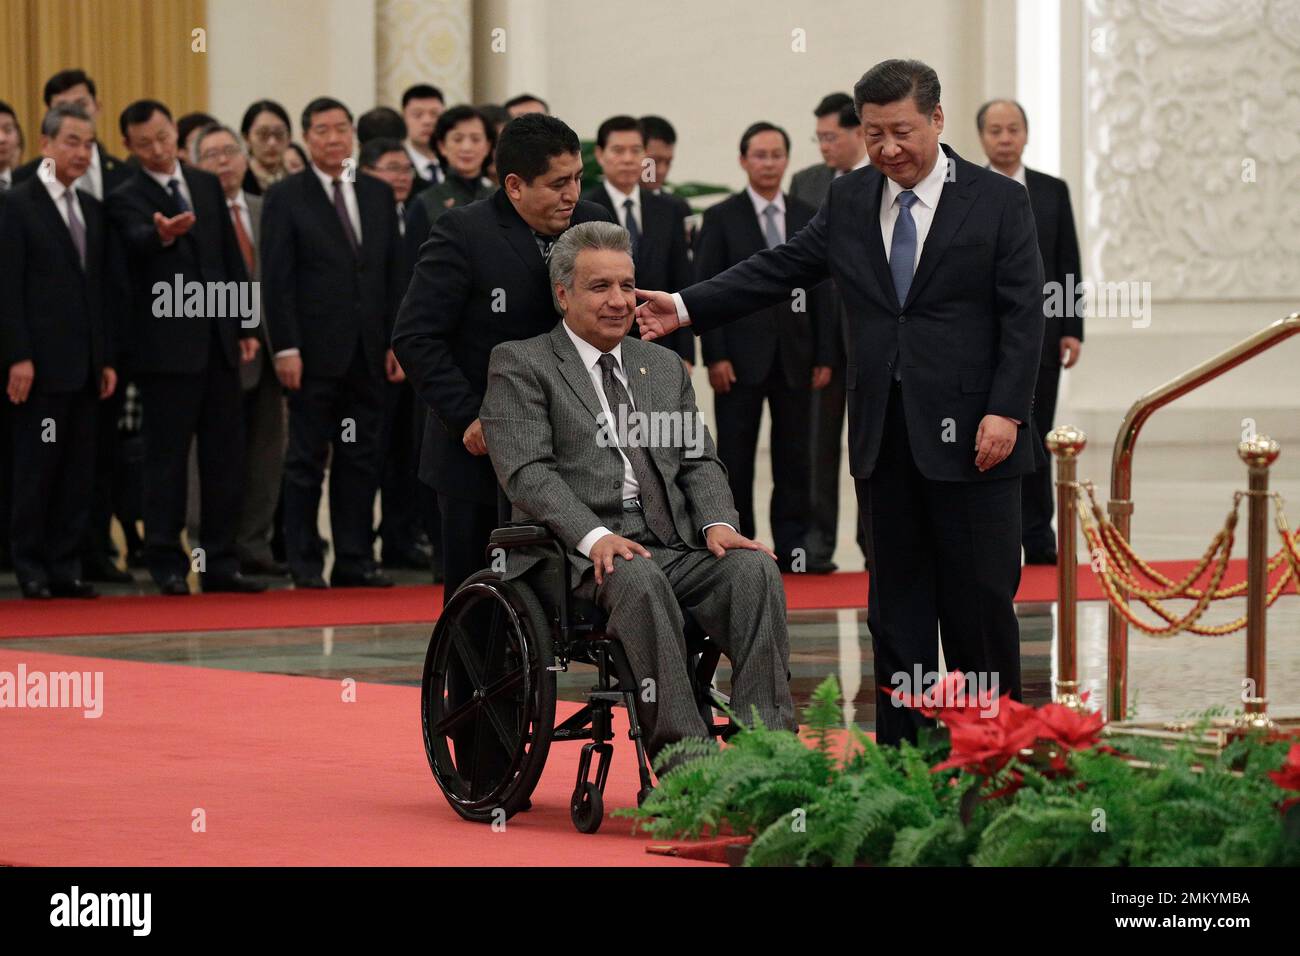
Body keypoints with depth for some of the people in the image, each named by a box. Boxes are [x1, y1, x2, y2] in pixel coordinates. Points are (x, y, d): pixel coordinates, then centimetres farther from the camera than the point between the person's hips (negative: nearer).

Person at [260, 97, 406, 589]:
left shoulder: (378, 195, 12)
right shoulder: (285, 198, -1)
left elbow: (394, 273, 13)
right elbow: (276, 281, -6)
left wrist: (396, 342, 6)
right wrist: (285, 348, -13)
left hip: (367, 353, 4)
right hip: (315, 352, -4)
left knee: (362, 457, 6)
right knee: (307, 459, 1)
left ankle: (355, 561, 11)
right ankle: (305, 563, 5)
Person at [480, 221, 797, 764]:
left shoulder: (664, 368, 26)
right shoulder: (520, 364, 7)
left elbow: (699, 462, 19)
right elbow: (526, 472, -6)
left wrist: (718, 522, -4)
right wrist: (594, 536, -22)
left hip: (675, 543, 5)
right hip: (580, 555, -5)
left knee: (754, 568, -25)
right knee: (638, 579, -38)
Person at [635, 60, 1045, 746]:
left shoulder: (997, 201, -2)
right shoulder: (849, 200, 10)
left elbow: (1023, 316, -5)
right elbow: (781, 269, 11)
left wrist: (1005, 412, -14)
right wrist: (687, 308, 2)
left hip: (969, 435, -4)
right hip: (884, 437, 4)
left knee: (980, 598, 0)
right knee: (896, 603, 8)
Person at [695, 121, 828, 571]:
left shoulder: (807, 218, 10)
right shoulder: (722, 218, 1)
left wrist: (823, 355, 3)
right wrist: (715, 356, -11)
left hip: (795, 356, 3)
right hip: (740, 356, -3)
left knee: (794, 458, 4)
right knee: (735, 459, 1)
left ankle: (792, 546, 8)